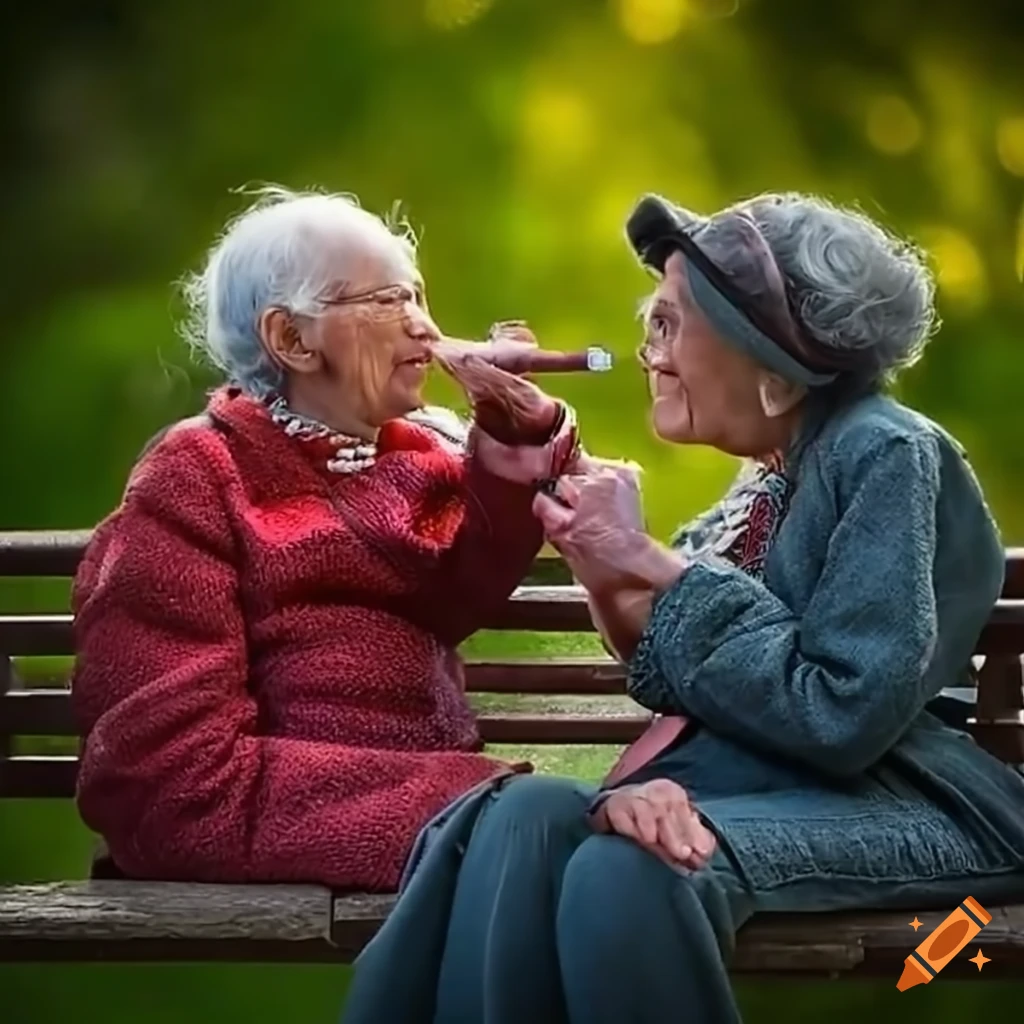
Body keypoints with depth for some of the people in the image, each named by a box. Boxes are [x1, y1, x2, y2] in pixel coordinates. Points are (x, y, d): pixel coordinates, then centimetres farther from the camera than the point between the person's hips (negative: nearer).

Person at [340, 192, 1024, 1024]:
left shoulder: (887, 455, -7)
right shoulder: (774, 479, 19)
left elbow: (842, 718, -17)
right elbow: (699, 698, 15)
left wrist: (655, 565, -11)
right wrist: (611, 580, -1)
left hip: (884, 806, -7)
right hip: (750, 789, 7)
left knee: (628, 865, -35)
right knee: (524, 816, -23)